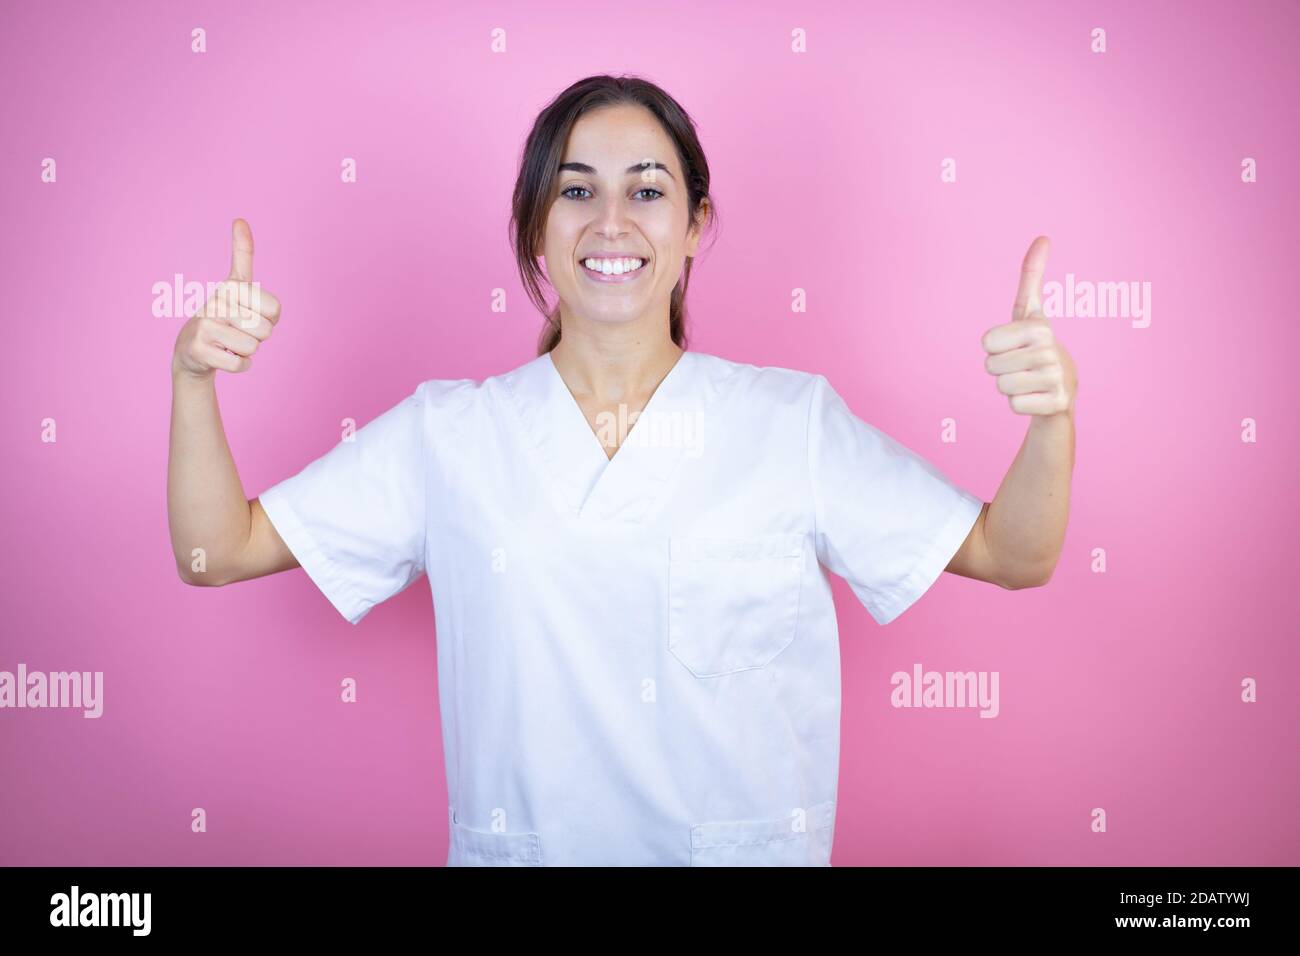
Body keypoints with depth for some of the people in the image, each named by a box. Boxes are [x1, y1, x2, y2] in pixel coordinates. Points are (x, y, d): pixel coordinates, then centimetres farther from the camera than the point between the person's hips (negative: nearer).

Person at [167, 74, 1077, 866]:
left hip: (753, 845, 1)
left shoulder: (794, 421, -6)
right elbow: (216, 552, -3)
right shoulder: (446, 433, -5)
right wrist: (193, 381, -18)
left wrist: (1051, 419, -22)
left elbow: (1011, 557, -4)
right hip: (520, 846, 0)